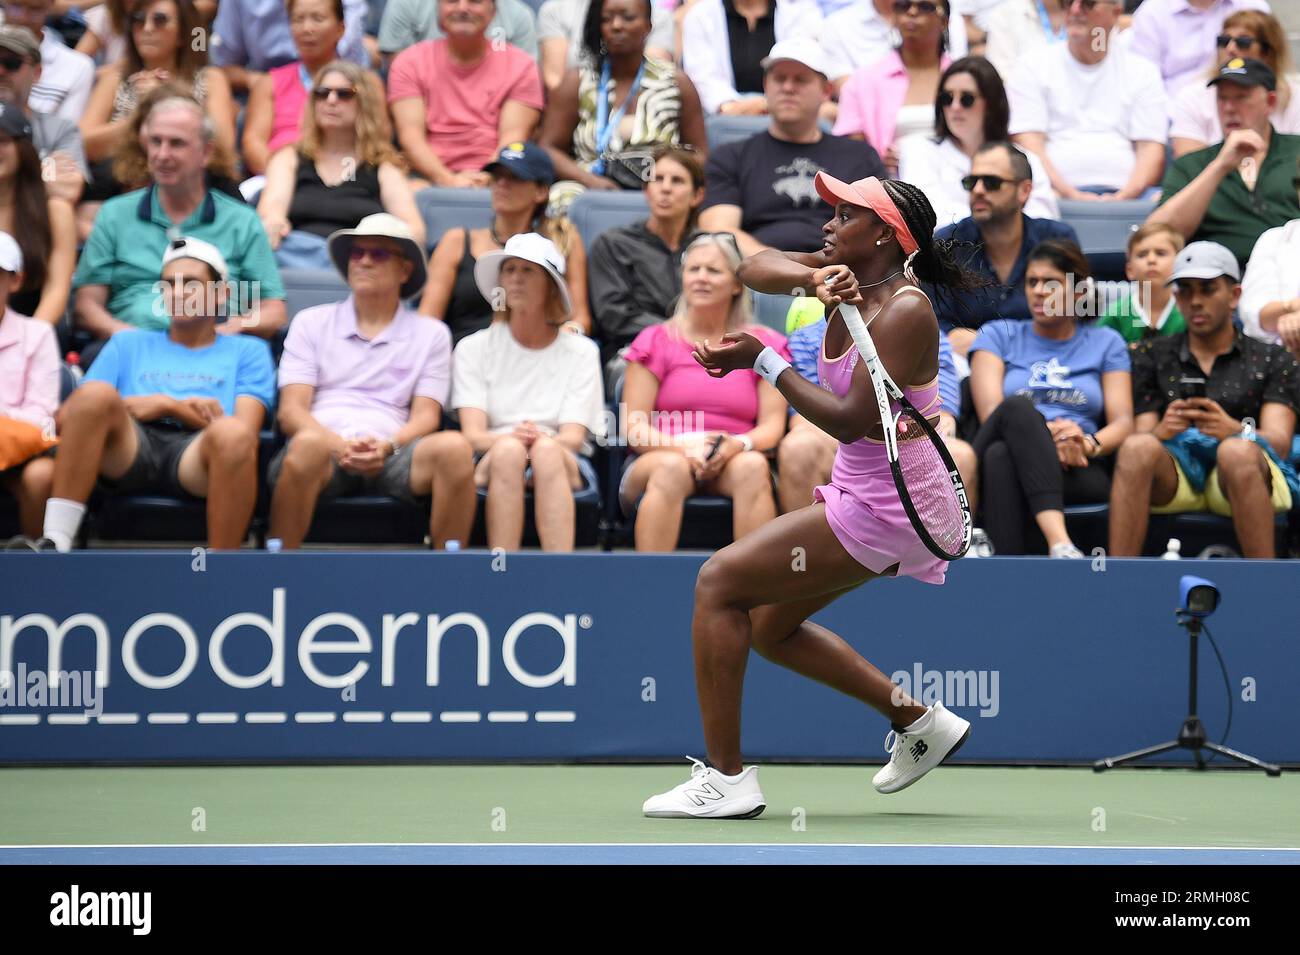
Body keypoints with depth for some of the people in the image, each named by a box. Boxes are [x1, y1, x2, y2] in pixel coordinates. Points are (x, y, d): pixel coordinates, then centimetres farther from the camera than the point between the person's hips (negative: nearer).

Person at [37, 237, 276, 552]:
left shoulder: (247, 351, 27)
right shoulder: (128, 344, 33)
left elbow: (244, 429, 7)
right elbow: (65, 418, 19)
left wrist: (168, 405, 1)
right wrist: (120, 407, 1)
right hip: (129, 448, 2)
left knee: (232, 434, -38)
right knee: (95, 393, -31)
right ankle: (54, 547, -37)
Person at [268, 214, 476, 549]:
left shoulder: (432, 335, 20)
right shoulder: (311, 323, 19)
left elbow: (426, 416, 10)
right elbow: (291, 411, 8)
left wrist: (386, 446, -13)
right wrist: (337, 445, -14)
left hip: (390, 455, 1)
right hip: (325, 448, -1)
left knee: (454, 447, -31)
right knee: (308, 445, -38)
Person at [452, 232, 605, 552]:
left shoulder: (580, 351, 13)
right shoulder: (473, 349, 14)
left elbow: (574, 437, 0)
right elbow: (472, 434, -1)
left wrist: (542, 440, -24)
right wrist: (512, 438, -24)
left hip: (564, 468, 0)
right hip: (490, 465, 0)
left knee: (547, 451, -35)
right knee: (507, 451, -35)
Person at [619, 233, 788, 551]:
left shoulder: (764, 344, 15)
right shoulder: (656, 341, 13)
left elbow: (773, 424, 5)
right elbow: (633, 427, 3)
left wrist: (737, 445, -18)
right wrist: (685, 447, -17)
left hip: (733, 461, 1)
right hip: (661, 457, -1)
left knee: (752, 466, -34)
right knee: (672, 467, -36)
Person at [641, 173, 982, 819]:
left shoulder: (905, 311, -21)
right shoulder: (851, 279, 4)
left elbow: (851, 420, -27)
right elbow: (755, 268, -1)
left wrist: (763, 361, -23)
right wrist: (812, 278, -21)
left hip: (884, 510, -10)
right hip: (859, 495, 10)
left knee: (719, 582, -12)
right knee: (769, 627, 19)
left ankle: (725, 778, -10)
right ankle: (918, 719, 26)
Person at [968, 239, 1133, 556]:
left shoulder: (1105, 343, 21)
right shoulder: (999, 335, 20)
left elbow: (1123, 422, 8)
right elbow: (990, 411, 2)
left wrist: (1090, 444, -16)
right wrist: (1048, 434, -17)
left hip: (1079, 473, 0)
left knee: (1001, 456, -36)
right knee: (1018, 407, -36)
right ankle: (1059, 543, -56)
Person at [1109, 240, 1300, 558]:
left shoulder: (1271, 359, 17)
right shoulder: (1153, 357, 22)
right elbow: (1142, 434, 10)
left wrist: (1234, 430, -22)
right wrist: (1161, 431, -16)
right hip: (1173, 472, 1)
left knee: (1237, 452, -37)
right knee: (1137, 448, -33)